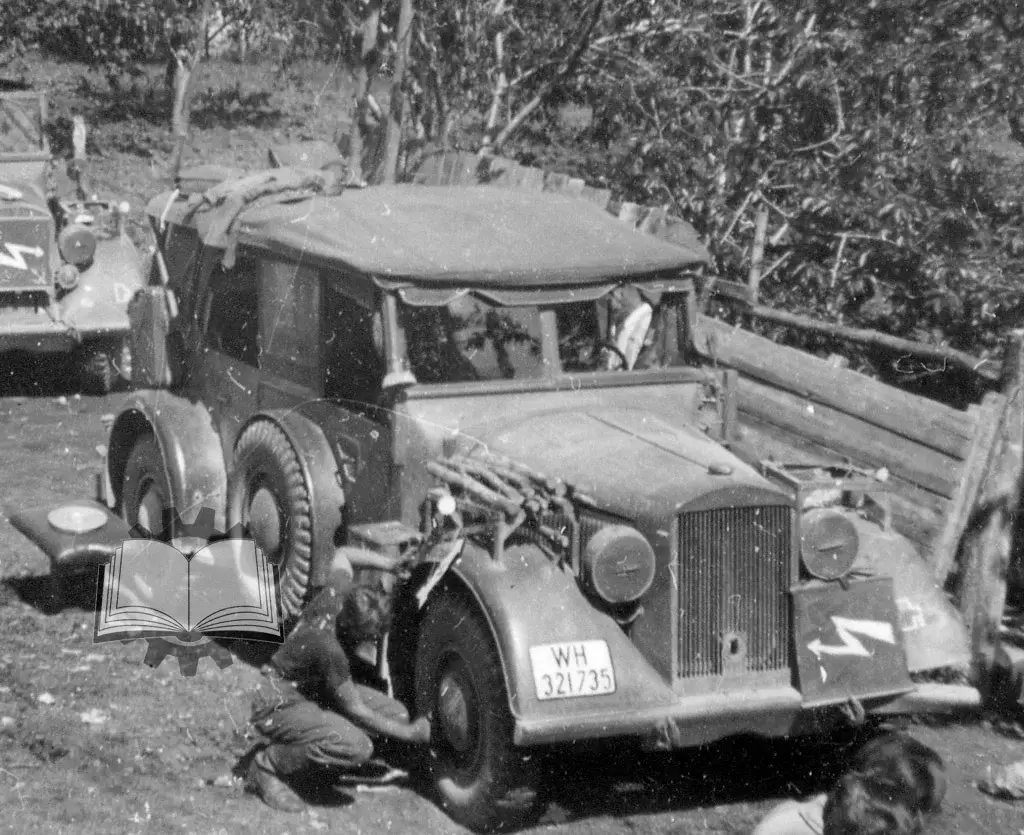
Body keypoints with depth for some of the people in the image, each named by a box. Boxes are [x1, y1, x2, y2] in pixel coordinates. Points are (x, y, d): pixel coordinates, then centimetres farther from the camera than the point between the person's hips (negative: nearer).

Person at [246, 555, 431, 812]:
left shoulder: (341, 590, -16)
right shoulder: (329, 647, -35)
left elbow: (340, 558, 11)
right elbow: (355, 710, -24)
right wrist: (409, 734, -16)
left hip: (314, 689, 10)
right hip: (279, 704, -10)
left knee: (396, 713, -2)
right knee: (358, 747, -32)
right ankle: (269, 765, -10)